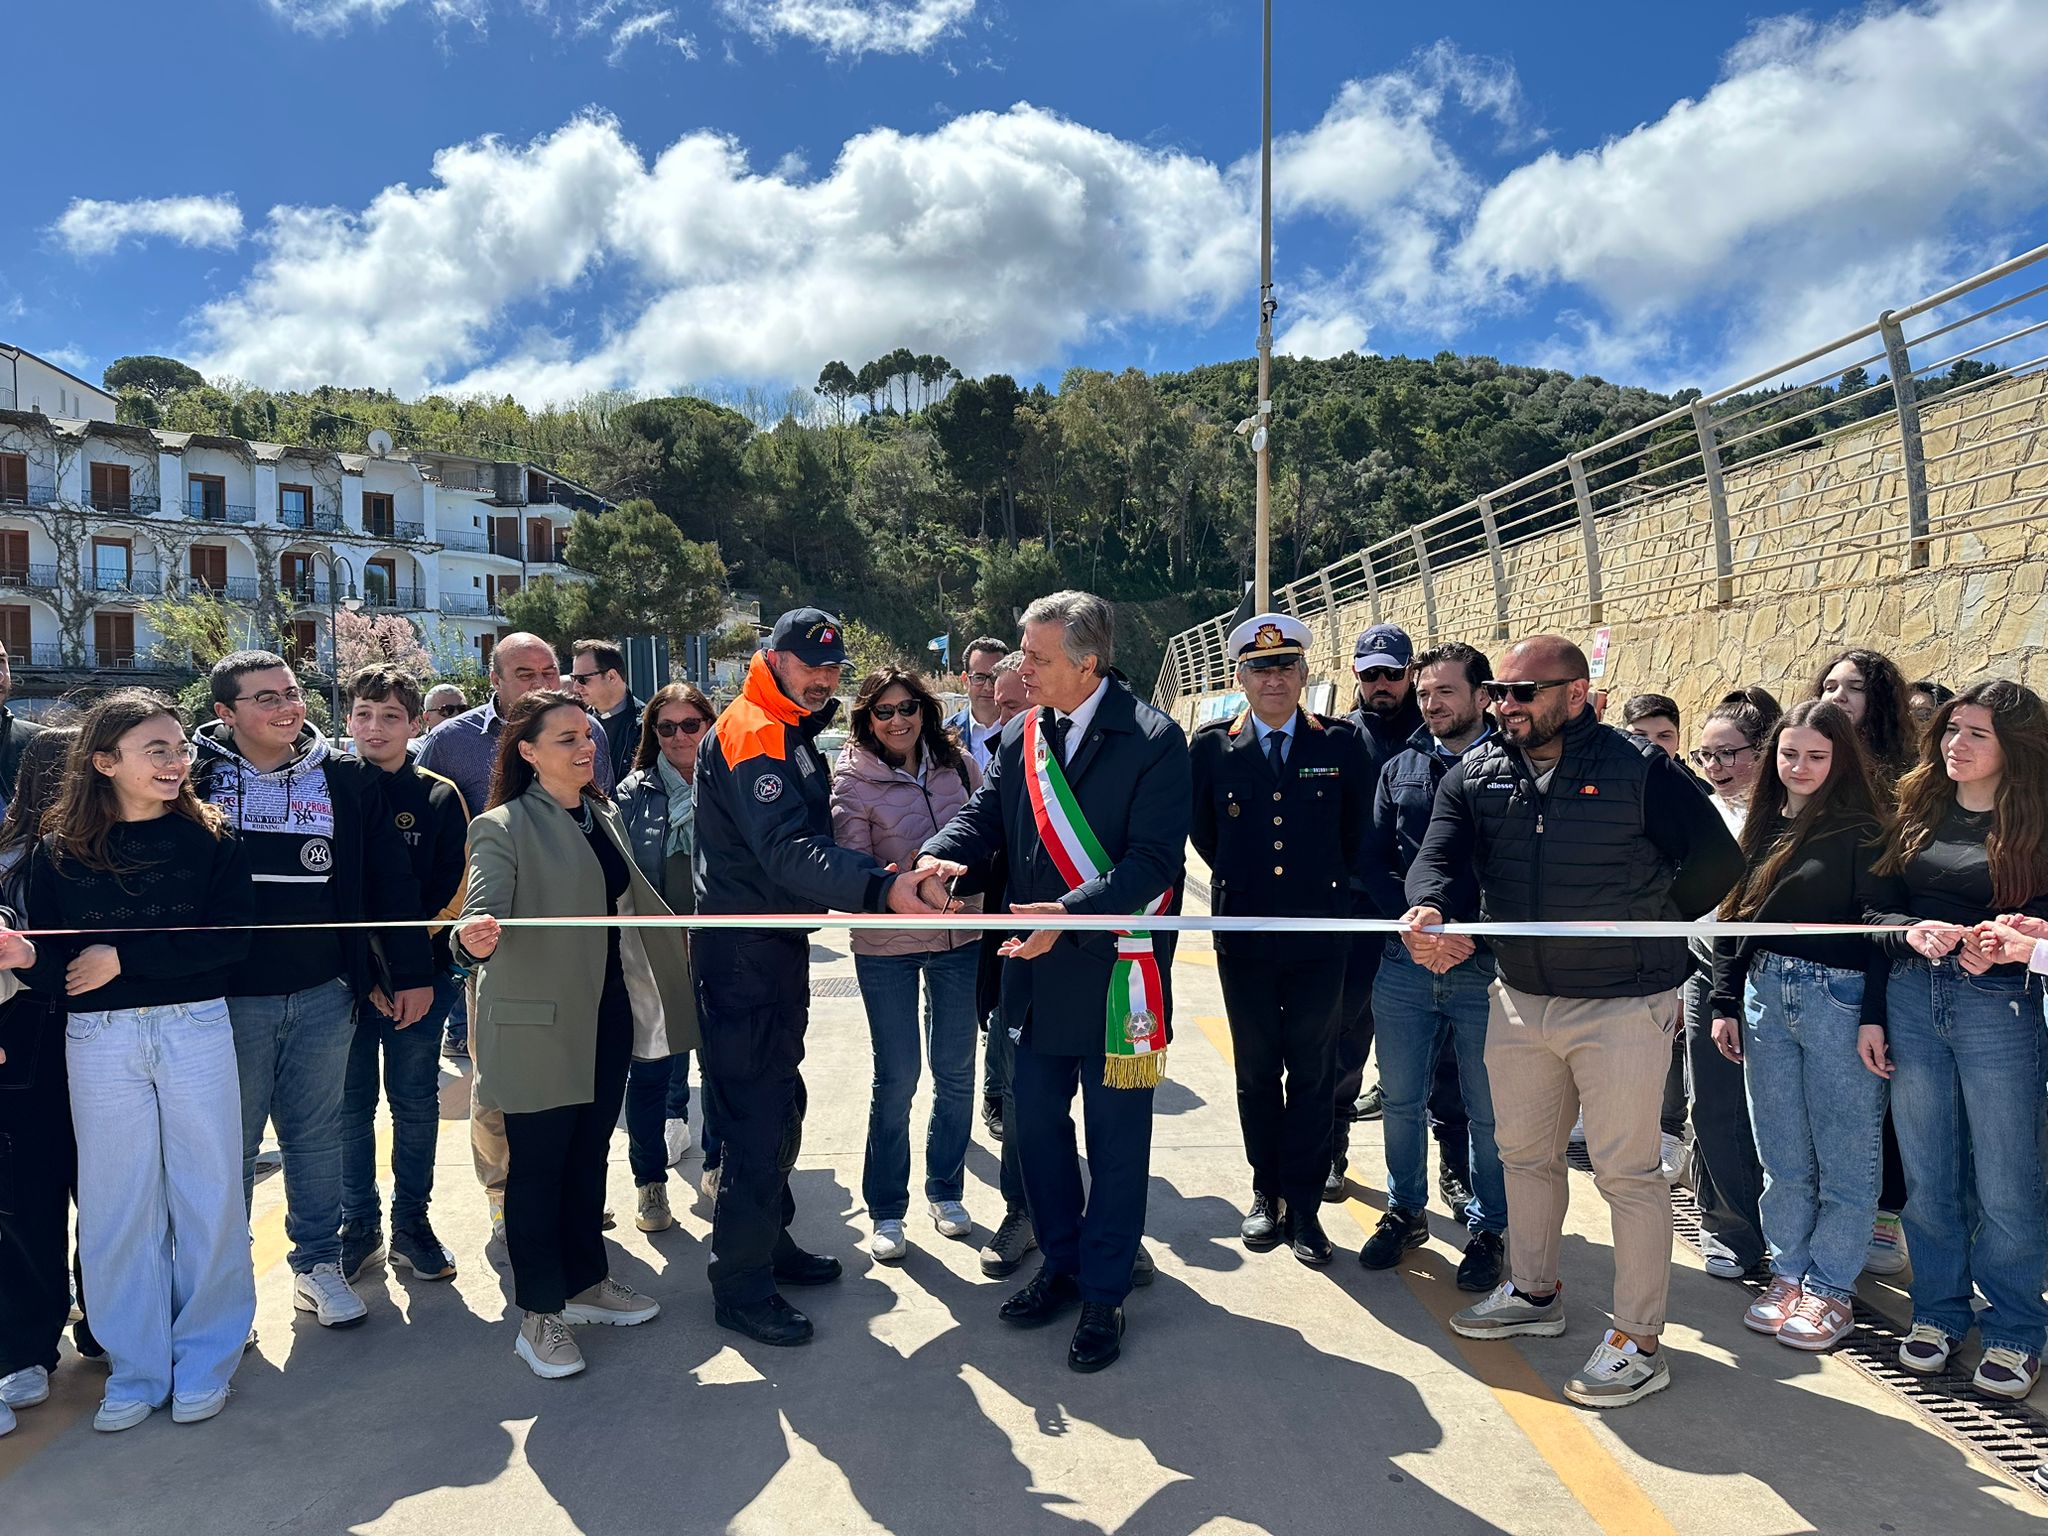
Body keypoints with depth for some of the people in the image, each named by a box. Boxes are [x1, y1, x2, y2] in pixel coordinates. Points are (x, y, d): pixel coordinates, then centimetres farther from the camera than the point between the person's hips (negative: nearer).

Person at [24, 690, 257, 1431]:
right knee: (116, 1204, 9)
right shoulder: (60, 850, 2)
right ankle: (136, 1370, 24)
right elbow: (46, 955, -1)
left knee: (206, 1195, 6)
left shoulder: (211, 839, -2)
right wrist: (22, 956, -23)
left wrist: (123, 958, -14)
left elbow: (228, 939, -10)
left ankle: (205, 1360, 22)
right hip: (99, 1041, 1)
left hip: (196, 1031, -1)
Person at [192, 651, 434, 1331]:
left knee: (317, 1133, 11)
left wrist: (412, 972, 3)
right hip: (227, 995, -1)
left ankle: (317, 1262, 25)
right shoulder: (195, 777, -2)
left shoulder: (347, 779, 3)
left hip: (324, 994, 2)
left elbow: (391, 880, 5)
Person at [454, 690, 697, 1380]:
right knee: (537, 1165, 5)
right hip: (538, 1025, -6)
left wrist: (682, 942, 27)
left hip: (607, 1015, 7)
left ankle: (585, 1281, 34)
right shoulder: (504, 829, -12)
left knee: (588, 1155, 18)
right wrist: (476, 934, -47)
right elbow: (482, 908, -25)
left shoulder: (605, 817, 10)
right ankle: (539, 1314, 19)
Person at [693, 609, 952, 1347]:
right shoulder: (751, 735, -18)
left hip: (779, 943, 10)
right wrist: (882, 887, -44)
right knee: (757, 1113, -3)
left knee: (780, 1101, 20)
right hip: (745, 952, -10)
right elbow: (787, 850, -34)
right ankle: (740, 1286, 11)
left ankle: (768, 1240, 37)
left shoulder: (791, 732, 14)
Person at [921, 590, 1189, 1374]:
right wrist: (941, 854, -22)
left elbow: (1152, 862, -19)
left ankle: (1104, 1295, 25)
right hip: (1036, 967, 6)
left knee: (1116, 1139, 8)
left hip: (1116, 970, -6)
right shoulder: (1019, 736, 6)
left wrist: (1067, 913, -31)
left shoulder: (1153, 741, -13)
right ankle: (1061, 1262, 38)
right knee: (1037, 1124, 17)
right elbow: (984, 813, 1)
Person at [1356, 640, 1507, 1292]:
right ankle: (1405, 1212, 31)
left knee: (1489, 1111, 8)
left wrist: (1471, 935, -15)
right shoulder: (1399, 769, 10)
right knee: (1401, 1099, 13)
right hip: (1405, 964, 3)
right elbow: (1376, 861, 5)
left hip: (1487, 968, -3)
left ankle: (1488, 1227, 26)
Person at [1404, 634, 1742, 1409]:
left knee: (1626, 1172, 2)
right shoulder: (1475, 776, 2)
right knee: (1524, 1152, 18)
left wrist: (1640, 925, -4)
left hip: (1623, 1007, -5)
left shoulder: (1640, 769, -11)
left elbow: (1717, 864, -7)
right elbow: (1439, 856, -10)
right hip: (1520, 998, 6)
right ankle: (1533, 1294, 38)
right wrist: (1429, 908, -32)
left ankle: (1638, 1342, 17)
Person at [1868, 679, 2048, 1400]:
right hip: (1911, 997, 3)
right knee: (1927, 1173, 12)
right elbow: (1870, 907, 6)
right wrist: (1911, 932, -13)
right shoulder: (1915, 809, 7)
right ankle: (1940, 1309, 28)